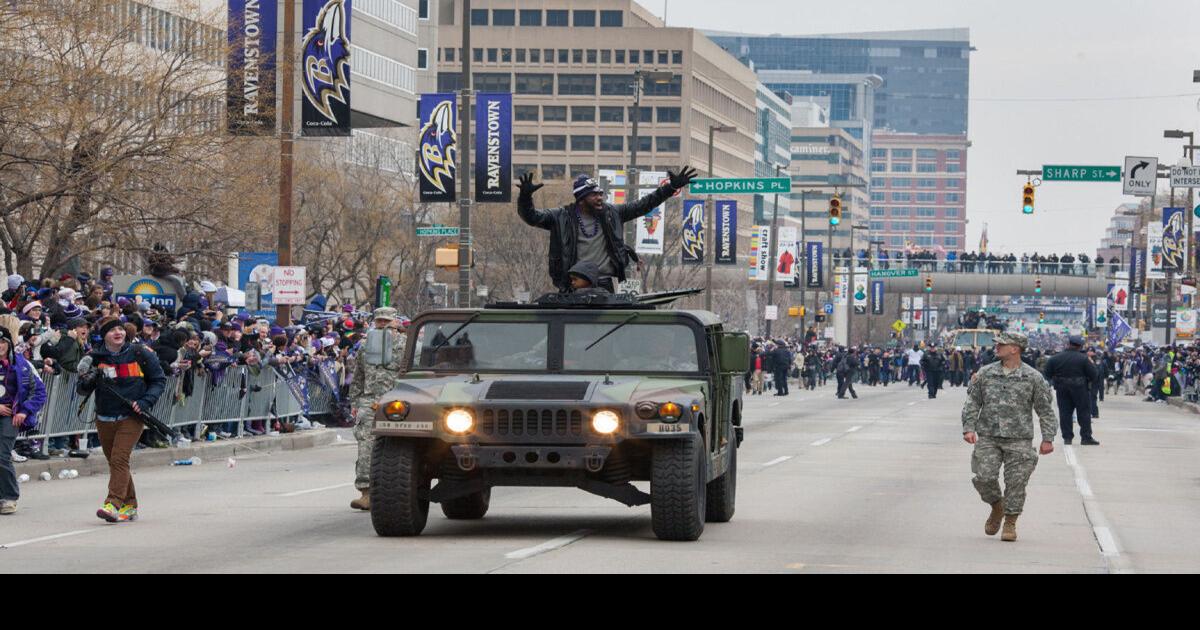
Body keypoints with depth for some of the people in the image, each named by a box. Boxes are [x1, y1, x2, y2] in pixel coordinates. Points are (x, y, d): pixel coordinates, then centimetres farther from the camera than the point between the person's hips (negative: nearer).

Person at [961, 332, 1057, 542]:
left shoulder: (1032, 378, 0)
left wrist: (1047, 438, -1)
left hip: (1018, 440, -2)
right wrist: (969, 428, -4)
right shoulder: (985, 373, 6)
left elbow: (1045, 410, 4)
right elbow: (972, 402, 9)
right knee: (984, 477, -9)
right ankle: (997, 507, 20)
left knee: (1016, 482, -2)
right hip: (988, 438, 2)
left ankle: (1010, 523, 13)